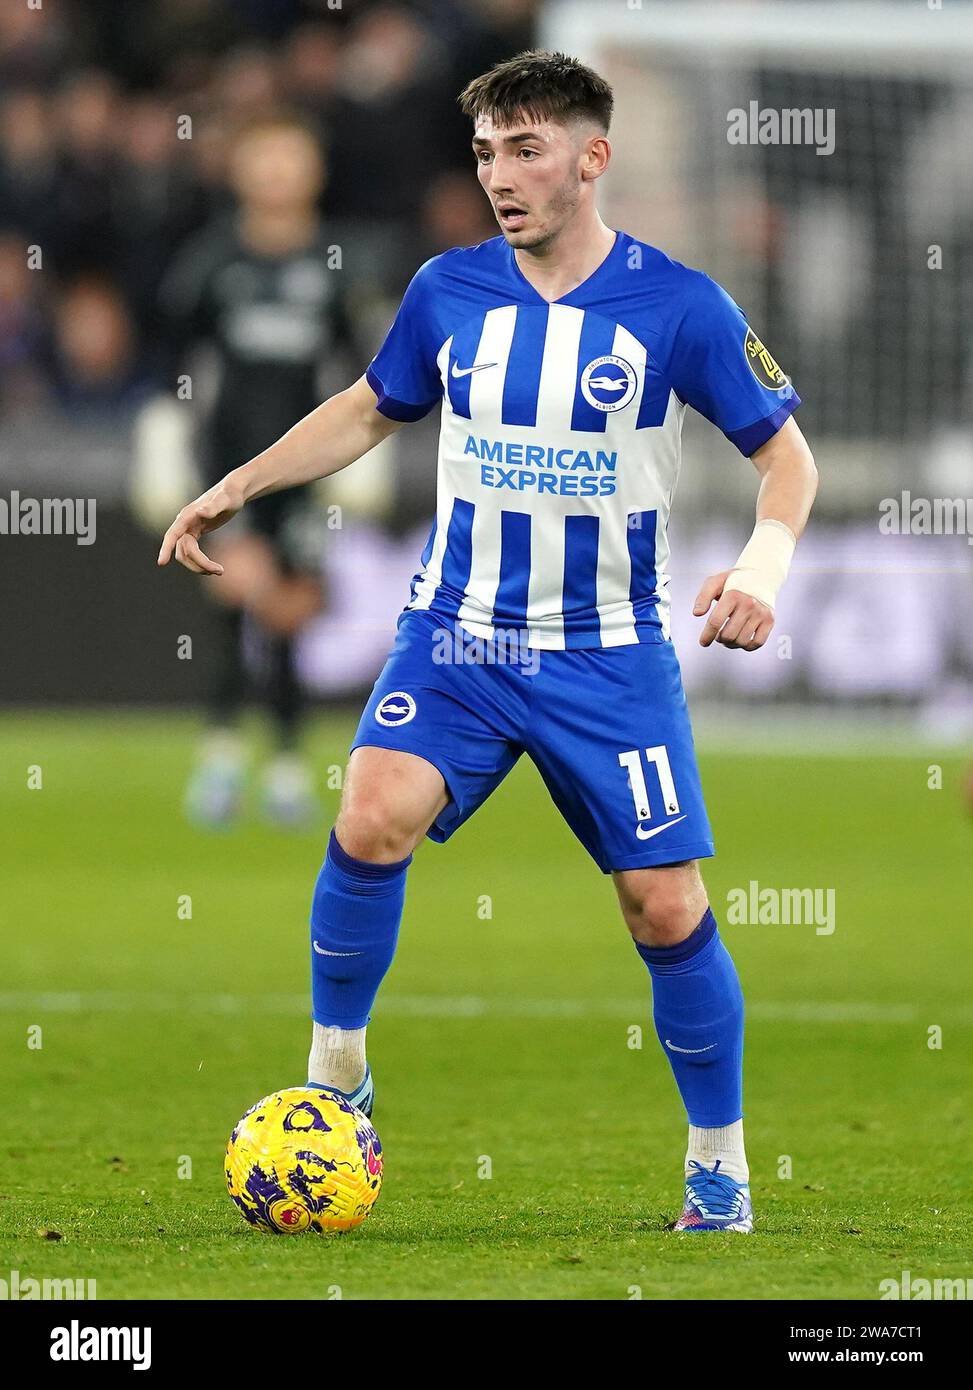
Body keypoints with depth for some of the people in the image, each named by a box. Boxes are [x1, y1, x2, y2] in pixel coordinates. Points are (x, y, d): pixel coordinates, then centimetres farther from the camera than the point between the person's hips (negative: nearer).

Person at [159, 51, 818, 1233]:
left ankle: (719, 1167, 15)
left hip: (610, 655, -2)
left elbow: (784, 451, -2)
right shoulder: (450, 291, 0)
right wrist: (237, 488, 11)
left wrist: (764, 560, -21)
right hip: (457, 634, 2)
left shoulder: (678, 307, -10)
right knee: (372, 820, -23)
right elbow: (371, 408, 18)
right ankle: (335, 1072, -3)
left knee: (666, 908, -4)